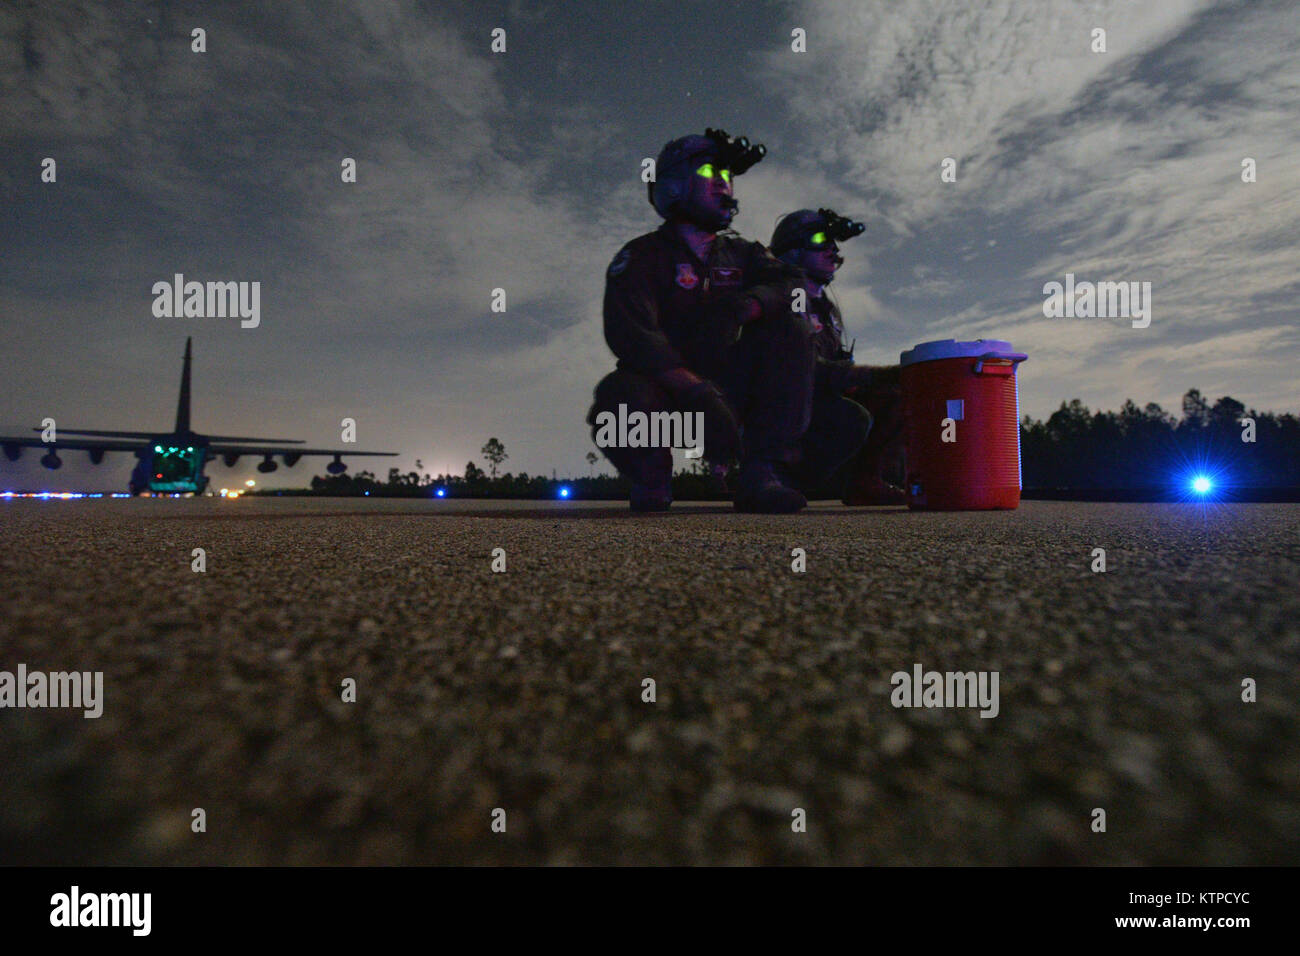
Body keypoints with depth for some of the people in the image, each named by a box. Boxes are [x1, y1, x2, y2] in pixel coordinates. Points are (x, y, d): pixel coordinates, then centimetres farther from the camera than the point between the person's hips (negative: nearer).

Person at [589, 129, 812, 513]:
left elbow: (790, 280, -4)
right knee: (620, 395, -37)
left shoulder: (739, 254, 14)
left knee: (788, 329, -14)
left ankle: (759, 474, -18)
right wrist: (695, 390, -33)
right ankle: (650, 478, -1)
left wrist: (745, 305, -27)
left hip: (729, 386, 5)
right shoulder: (642, 255, -3)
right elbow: (630, 334, -20)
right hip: (665, 390, -4)